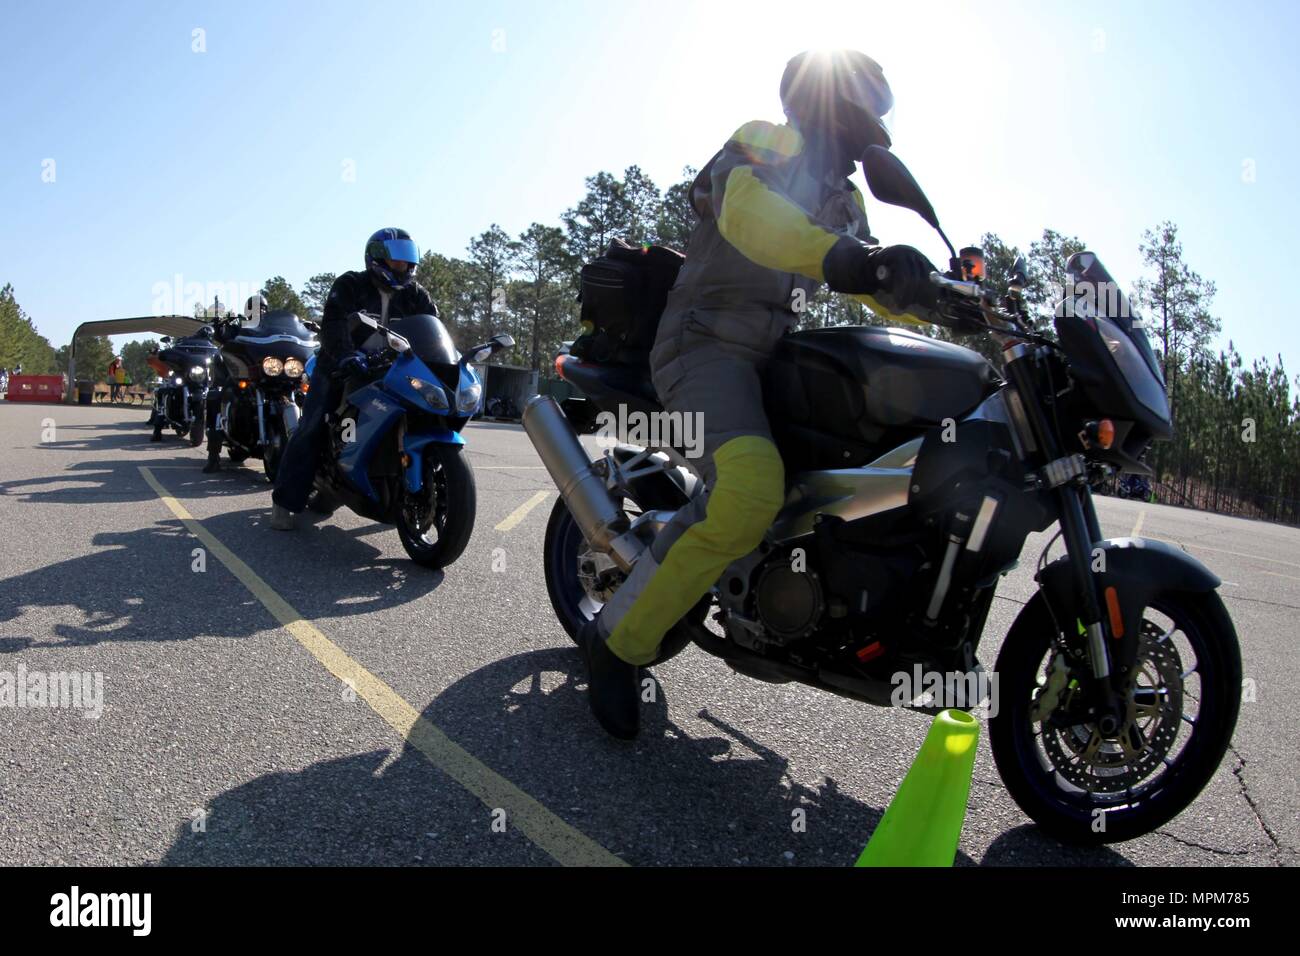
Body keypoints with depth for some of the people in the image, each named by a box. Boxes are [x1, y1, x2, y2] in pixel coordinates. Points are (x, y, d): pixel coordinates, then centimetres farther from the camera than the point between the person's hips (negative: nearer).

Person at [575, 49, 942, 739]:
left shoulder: (843, 201, 26)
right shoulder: (766, 142, 0)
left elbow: (876, 288, 28)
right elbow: (745, 207, -25)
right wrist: (840, 255, -43)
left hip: (778, 355, 9)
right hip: (710, 342, -9)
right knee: (752, 489, -35)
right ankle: (619, 639, -20)